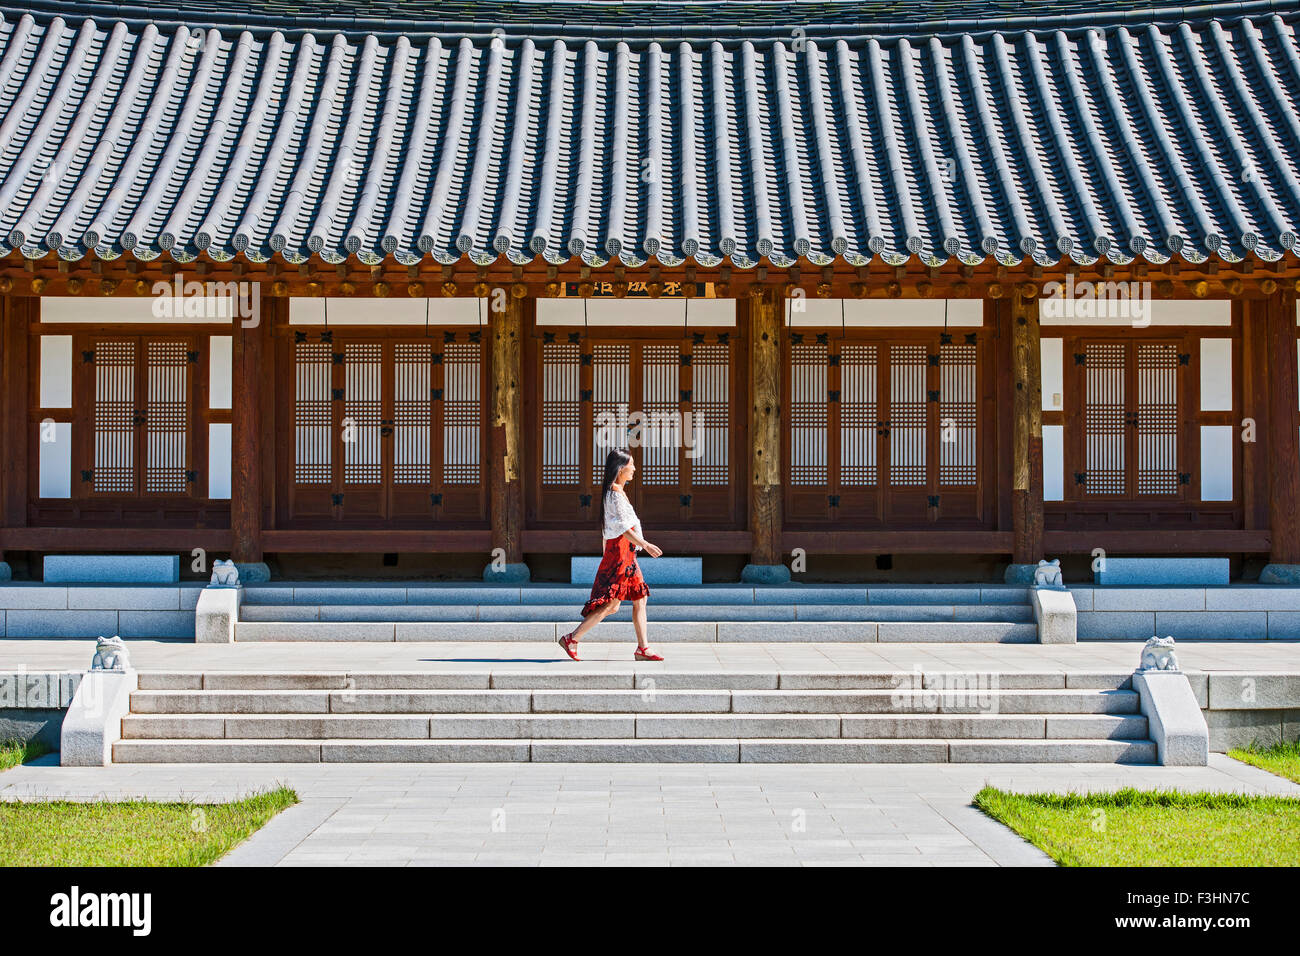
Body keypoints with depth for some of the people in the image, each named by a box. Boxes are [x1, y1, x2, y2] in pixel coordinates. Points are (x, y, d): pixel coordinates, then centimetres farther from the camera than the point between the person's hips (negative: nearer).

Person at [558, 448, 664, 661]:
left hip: (626, 553, 10)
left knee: (640, 599, 8)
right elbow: (623, 526, -21)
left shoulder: (614, 490, 17)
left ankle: (642, 648, 8)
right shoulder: (616, 492, -14)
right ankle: (572, 639, -4)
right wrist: (645, 545, -23)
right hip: (620, 550, -10)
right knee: (610, 602, -9)